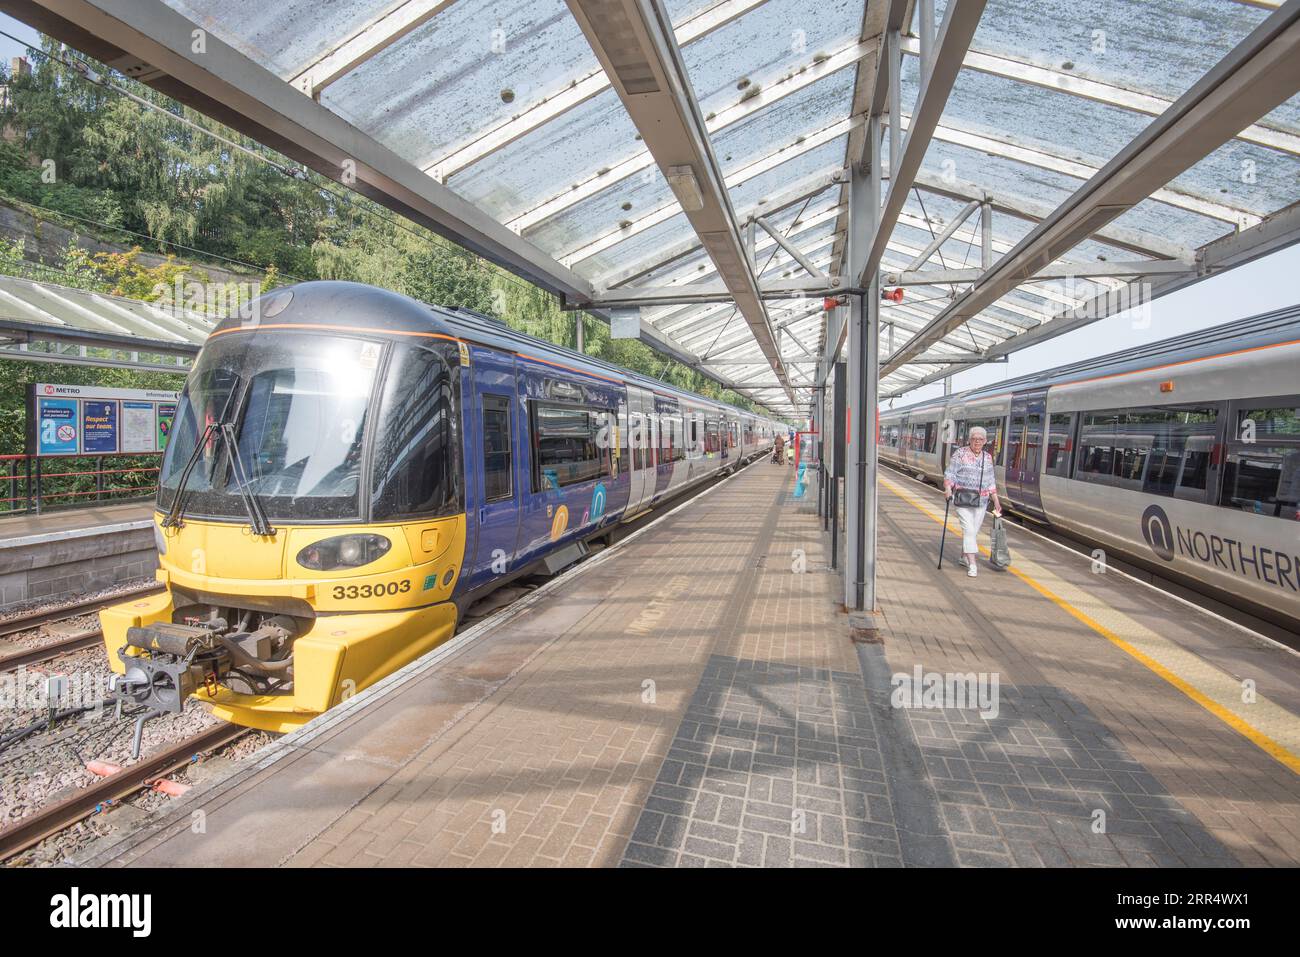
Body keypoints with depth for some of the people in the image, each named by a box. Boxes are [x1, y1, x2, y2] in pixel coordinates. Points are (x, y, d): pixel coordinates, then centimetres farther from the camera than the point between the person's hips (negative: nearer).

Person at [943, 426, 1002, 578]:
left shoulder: (988, 457, 12)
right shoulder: (960, 453, -3)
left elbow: (991, 481, 16)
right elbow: (950, 474, -8)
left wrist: (996, 501, 13)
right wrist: (948, 489, -24)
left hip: (981, 501, 5)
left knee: (974, 531, 8)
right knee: (969, 529, -11)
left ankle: (964, 557, 26)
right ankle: (972, 564, -10)